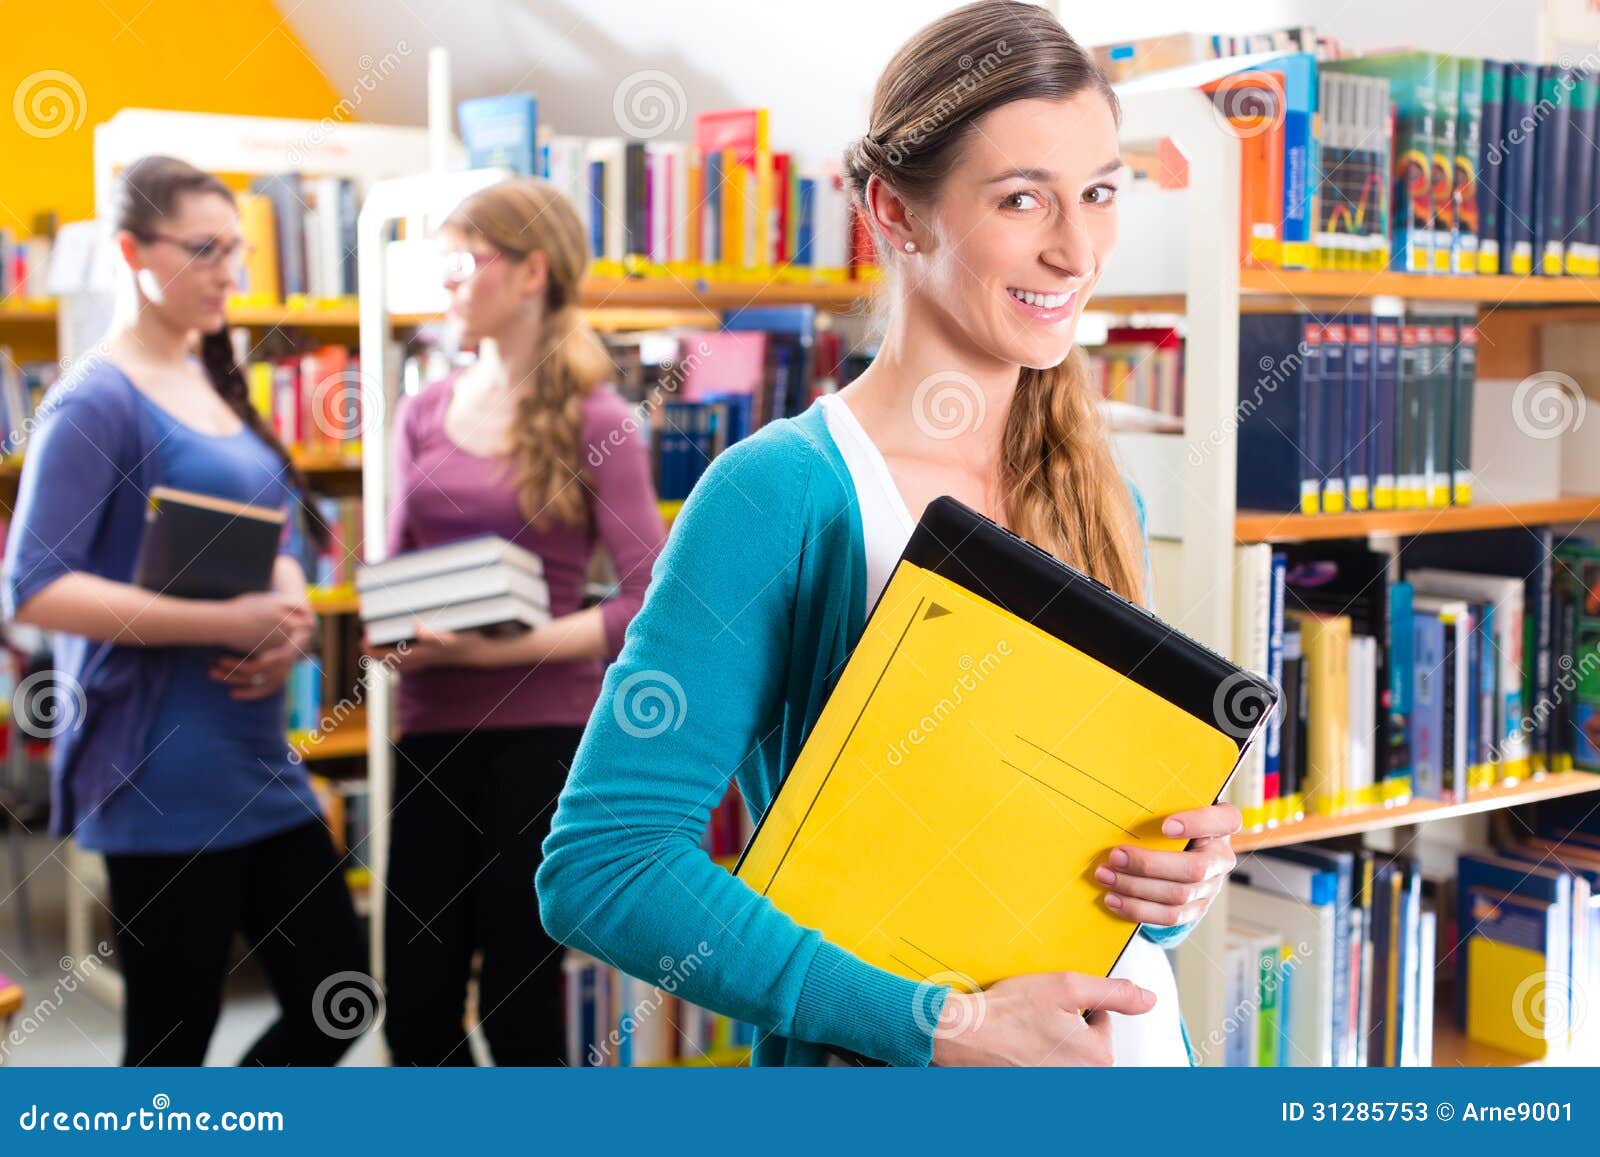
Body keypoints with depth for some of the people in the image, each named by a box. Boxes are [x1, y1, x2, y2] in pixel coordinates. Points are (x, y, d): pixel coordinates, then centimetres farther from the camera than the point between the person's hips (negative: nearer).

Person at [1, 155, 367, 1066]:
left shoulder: (218, 386, 12)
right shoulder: (100, 402, -12)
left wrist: (291, 622, -4)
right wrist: (225, 624, -25)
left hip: (258, 760, 8)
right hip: (161, 776, -8)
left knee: (334, 1001, 12)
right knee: (171, 1042, 2)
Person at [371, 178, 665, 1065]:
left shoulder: (593, 421, -6)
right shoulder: (425, 413, 9)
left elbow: (653, 603, -12)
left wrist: (503, 648, -18)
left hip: (540, 731, -5)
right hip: (434, 728, 5)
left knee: (518, 1006, 3)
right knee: (415, 1012, 7)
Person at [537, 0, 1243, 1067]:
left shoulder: (1102, 501, 2)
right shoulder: (779, 491, -17)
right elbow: (602, 863, -22)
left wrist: (1183, 882, -9)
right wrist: (946, 1023, -24)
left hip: (1136, 1045, 6)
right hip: (888, 1066, -5)